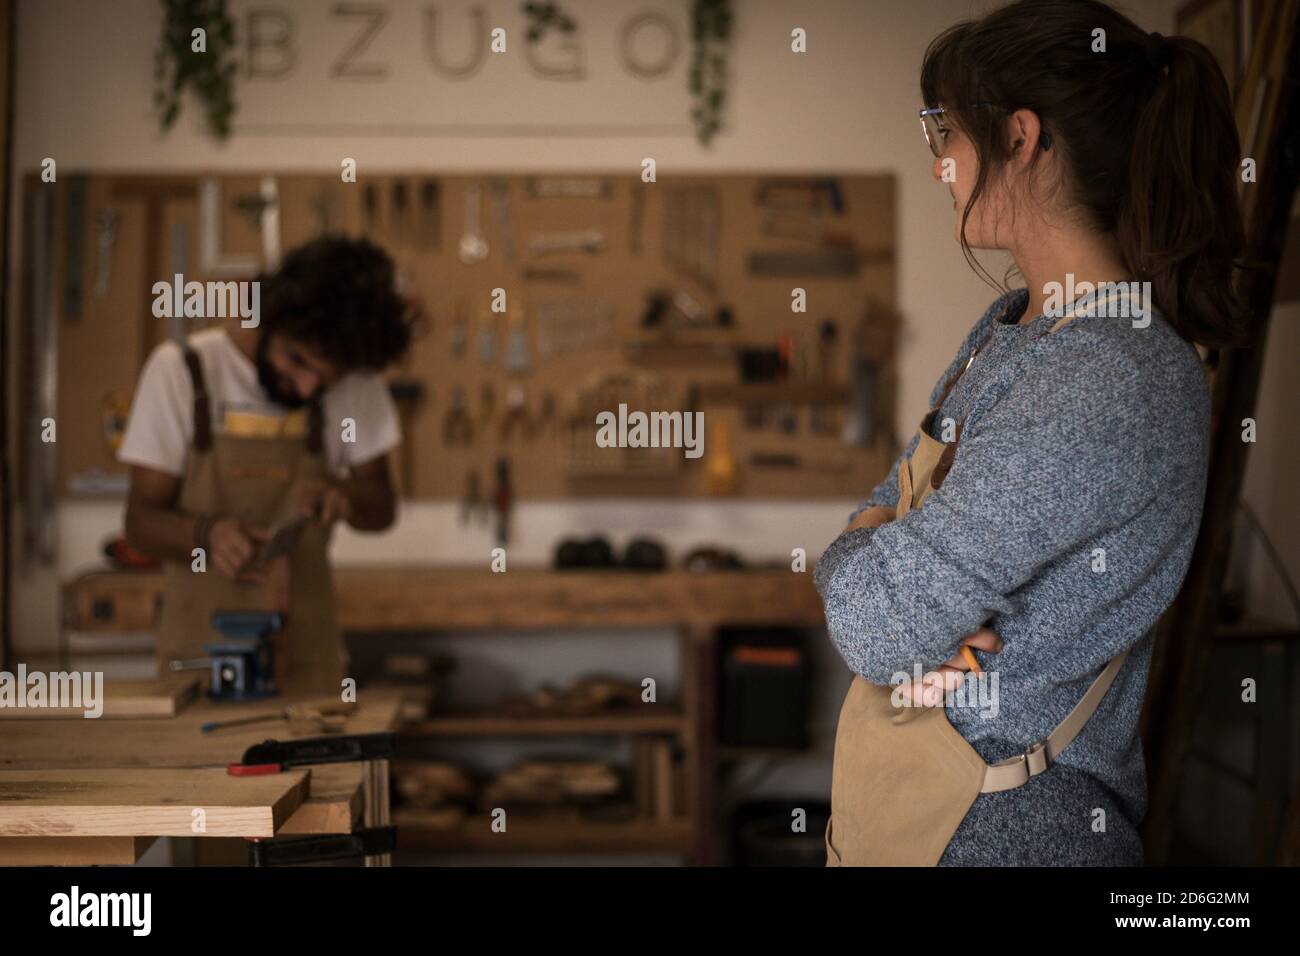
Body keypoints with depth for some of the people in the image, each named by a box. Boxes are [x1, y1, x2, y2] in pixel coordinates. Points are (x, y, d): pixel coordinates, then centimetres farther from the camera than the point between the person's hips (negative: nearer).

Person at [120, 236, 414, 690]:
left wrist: (347, 498, -14)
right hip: (201, 643, -2)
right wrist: (207, 533, -25)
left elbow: (381, 508, 8)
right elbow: (141, 520, -5)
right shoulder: (180, 369, -8)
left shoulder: (356, 386, -2)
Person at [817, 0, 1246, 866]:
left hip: (1002, 826, -8)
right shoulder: (1011, 327, 4)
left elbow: (872, 624, -26)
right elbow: (885, 510, 8)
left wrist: (849, 560, -4)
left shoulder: (1115, 386, -26)